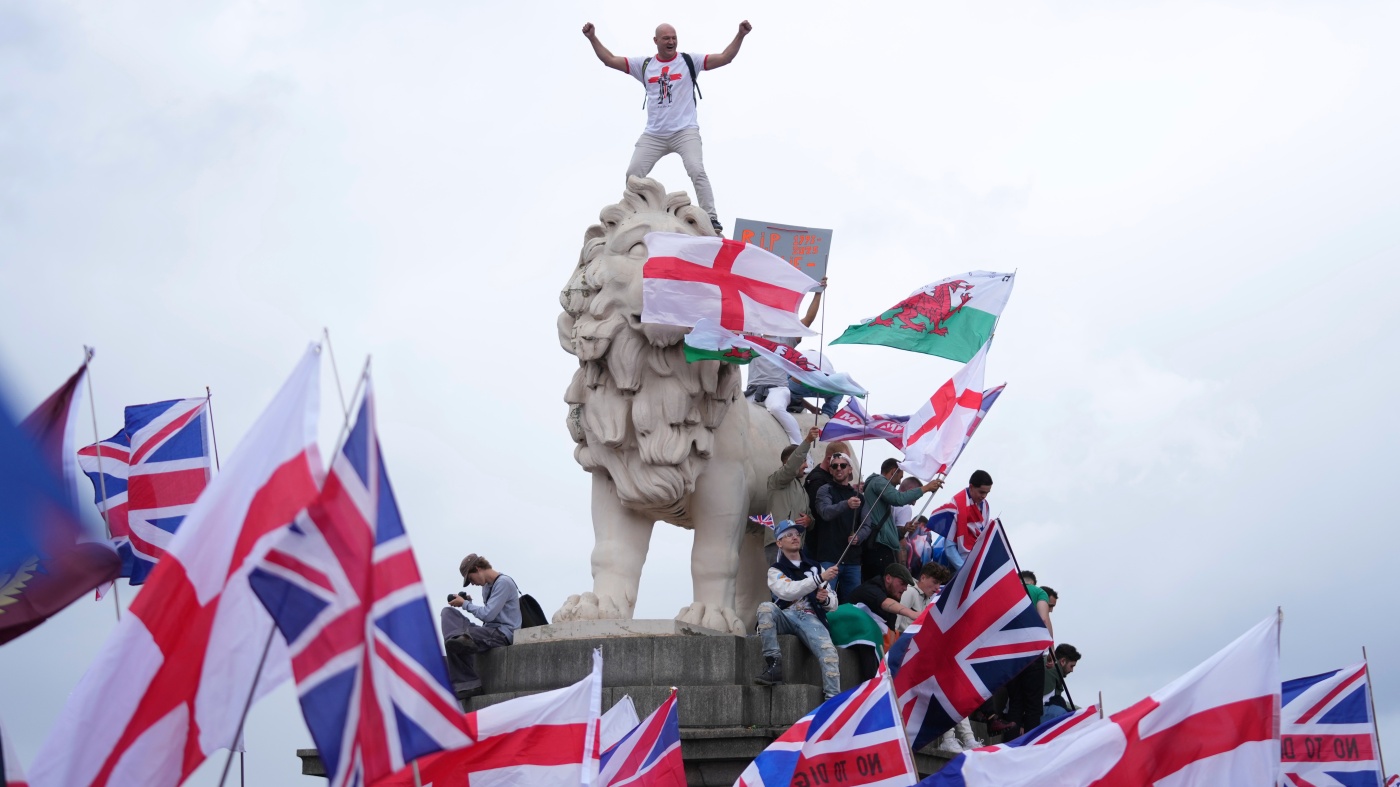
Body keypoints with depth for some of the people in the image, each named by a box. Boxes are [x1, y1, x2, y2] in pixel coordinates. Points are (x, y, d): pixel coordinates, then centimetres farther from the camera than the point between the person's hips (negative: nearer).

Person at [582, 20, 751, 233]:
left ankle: (711, 219, -17)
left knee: (697, 171, -20)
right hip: (653, 135, 3)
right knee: (633, 174, 1)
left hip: (685, 131, -3)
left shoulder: (689, 61, 2)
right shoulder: (644, 65, 8)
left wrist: (740, 35, -17)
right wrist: (593, 38, 1)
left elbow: (725, 58, -6)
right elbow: (610, 60, 9)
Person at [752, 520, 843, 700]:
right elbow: (788, 592, -11)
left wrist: (826, 599, -6)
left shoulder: (815, 568, 22)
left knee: (828, 650, -29)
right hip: (786, 617, -1)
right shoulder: (775, 570, 13)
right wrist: (819, 579, -18)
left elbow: (833, 604, 19)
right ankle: (774, 663, -30)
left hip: (811, 618, 1)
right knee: (766, 607, -33)